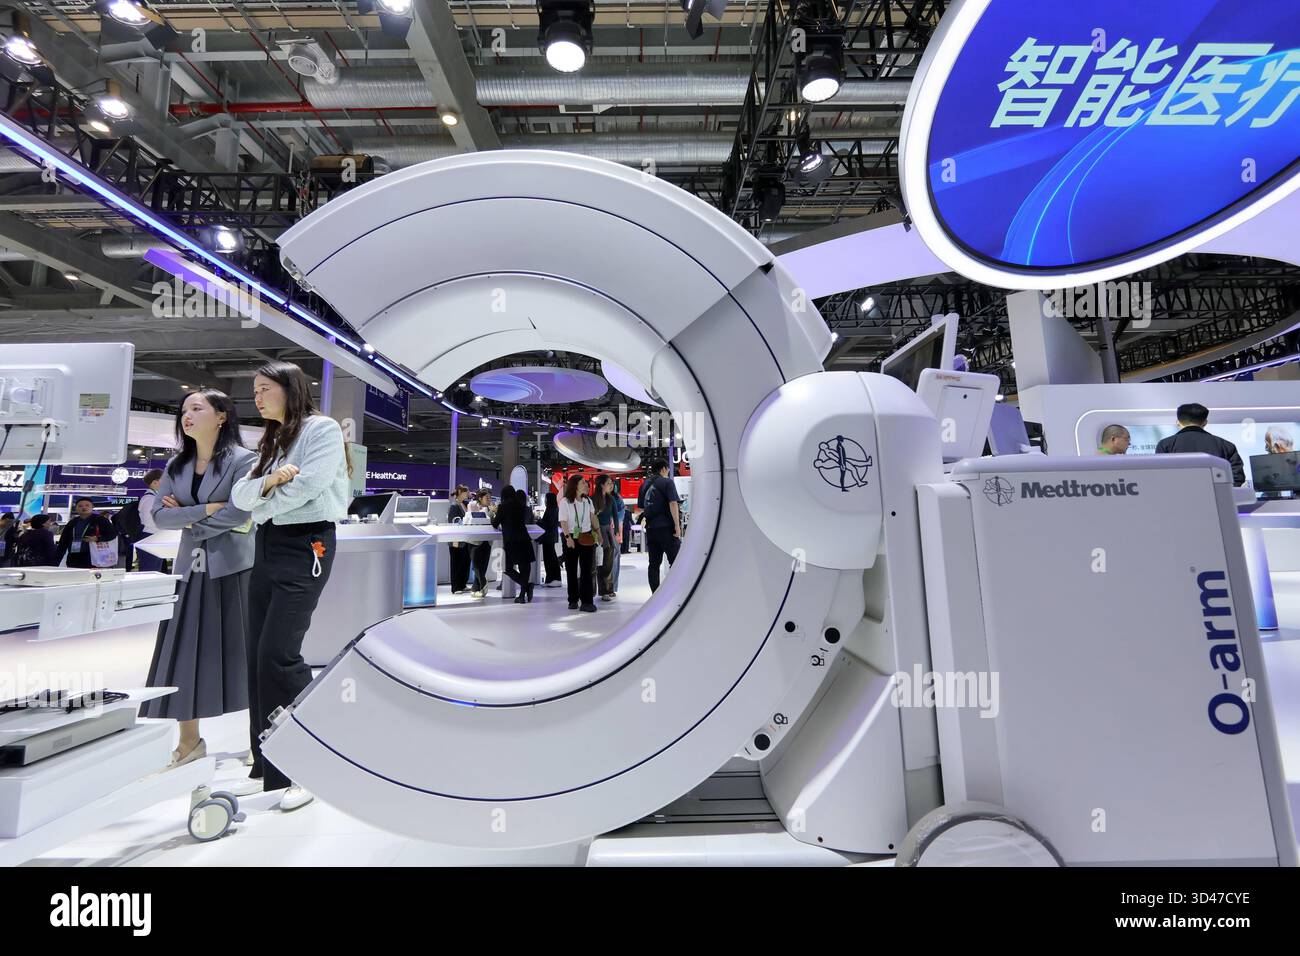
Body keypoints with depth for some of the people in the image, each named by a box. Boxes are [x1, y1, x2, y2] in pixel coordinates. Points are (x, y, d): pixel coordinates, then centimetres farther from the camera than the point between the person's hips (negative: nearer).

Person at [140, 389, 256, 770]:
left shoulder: (243, 459, -8)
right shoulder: (176, 465, 11)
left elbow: (239, 513, -17)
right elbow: (158, 515, 3)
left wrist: (187, 519, -5)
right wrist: (205, 510, -11)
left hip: (233, 568, -6)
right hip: (191, 568, 6)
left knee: (243, 652, -1)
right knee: (184, 653, 9)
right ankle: (189, 741, 25)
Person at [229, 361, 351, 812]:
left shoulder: (322, 428, -2)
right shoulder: (271, 441, 22)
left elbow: (307, 485, -16)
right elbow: (240, 495, 11)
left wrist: (262, 504, 1)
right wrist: (266, 482, -11)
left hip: (305, 546, -8)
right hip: (266, 547, 8)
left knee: (278, 654, -14)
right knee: (258, 657, 6)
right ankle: (269, 766, 17)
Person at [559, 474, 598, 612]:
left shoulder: (588, 501, 5)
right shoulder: (565, 502, -7)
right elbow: (563, 522, -12)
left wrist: (598, 531, 15)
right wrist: (568, 537, -22)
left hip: (587, 537, 3)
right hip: (571, 538, -2)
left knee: (586, 570, -2)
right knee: (571, 571, 7)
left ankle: (587, 601, -1)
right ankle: (573, 600, 19)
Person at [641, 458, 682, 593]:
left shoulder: (645, 485, 14)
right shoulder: (667, 482, -4)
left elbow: (641, 509, 18)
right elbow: (673, 504, -13)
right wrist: (677, 525, -14)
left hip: (651, 528, 6)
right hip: (666, 527, -6)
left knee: (654, 564, 7)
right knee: (675, 561, 0)